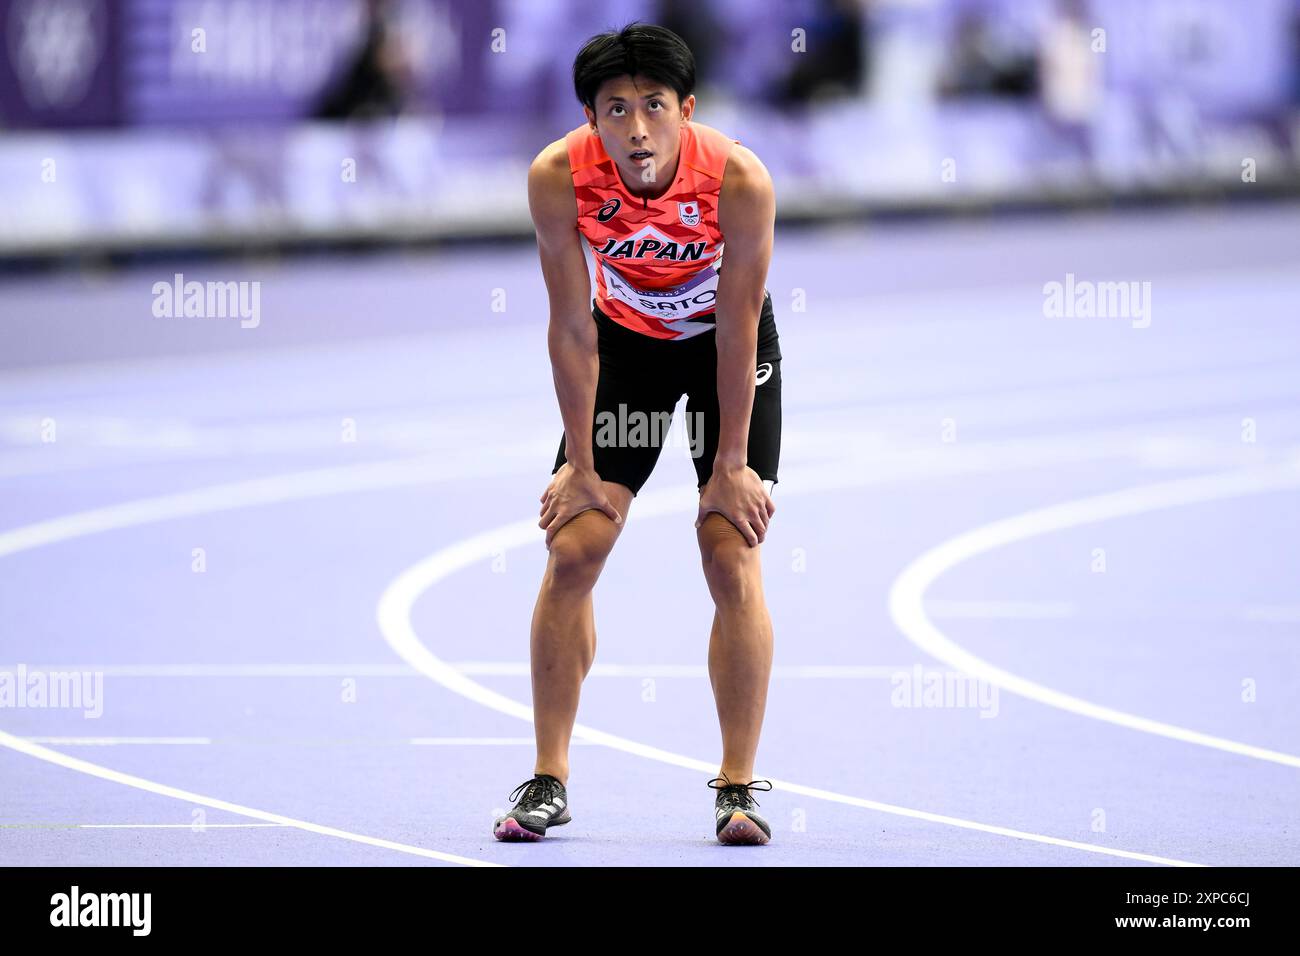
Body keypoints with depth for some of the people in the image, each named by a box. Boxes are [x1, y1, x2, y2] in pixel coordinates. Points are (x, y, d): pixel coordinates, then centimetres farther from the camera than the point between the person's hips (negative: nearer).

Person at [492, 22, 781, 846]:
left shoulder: (740, 180, -32)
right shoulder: (558, 178, -28)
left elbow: (739, 329, -22)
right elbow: (573, 326, -19)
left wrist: (732, 464, -17)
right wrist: (581, 465, -14)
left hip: (726, 345, -2)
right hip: (625, 339, 2)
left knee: (732, 558, -10)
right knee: (572, 550, -6)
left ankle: (739, 786, -4)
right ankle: (549, 781, 2)